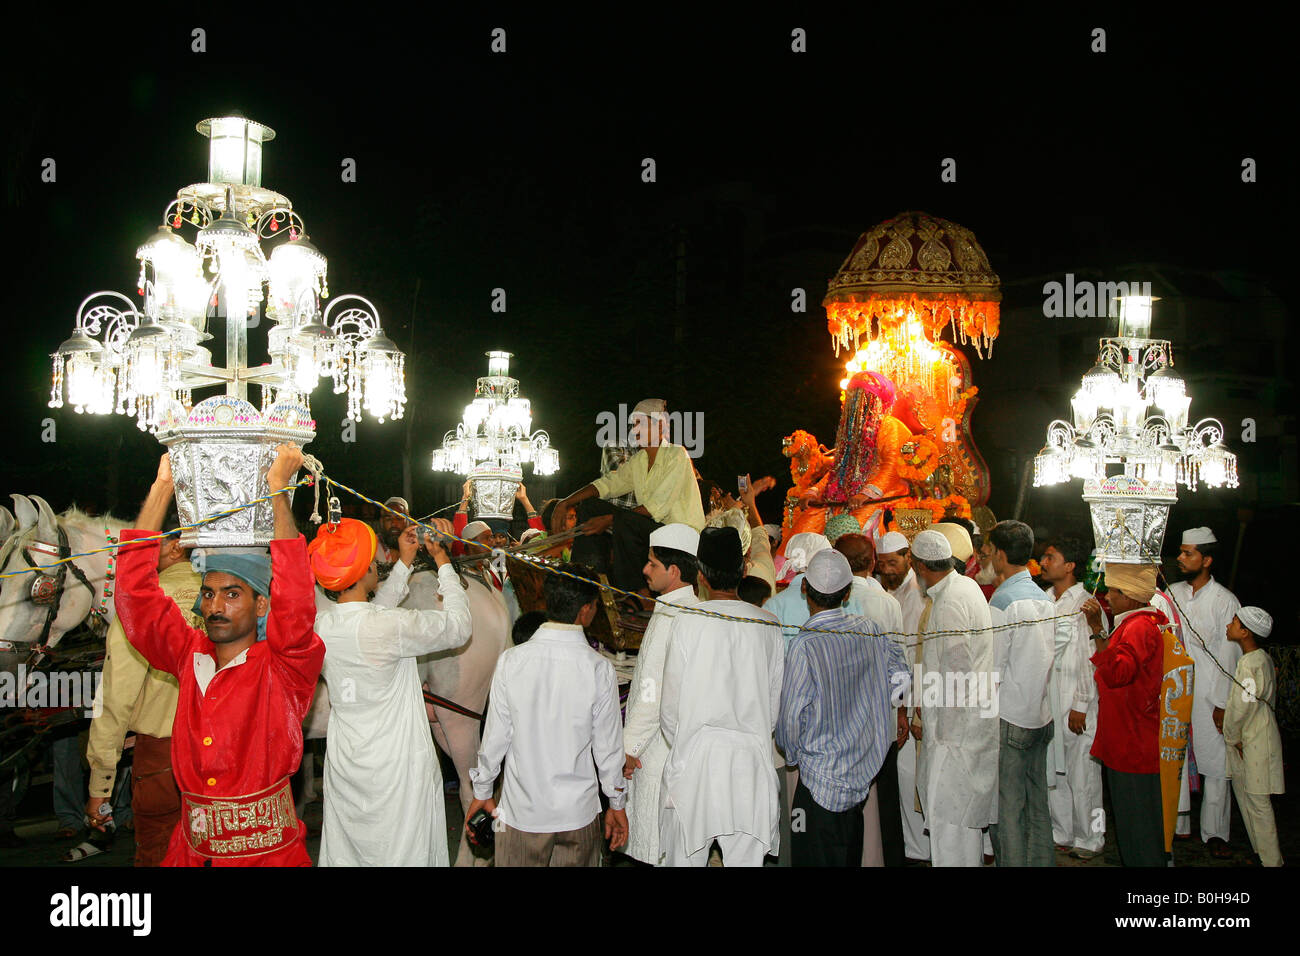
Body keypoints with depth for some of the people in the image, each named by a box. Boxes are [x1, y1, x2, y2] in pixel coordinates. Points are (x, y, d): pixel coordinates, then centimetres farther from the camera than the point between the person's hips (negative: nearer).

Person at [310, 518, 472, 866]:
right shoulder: (392, 625, -25)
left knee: (344, 854, 16)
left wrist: (404, 564, 20)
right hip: (397, 768, -6)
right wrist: (442, 561, 1)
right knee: (401, 855, 9)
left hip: (344, 768, 6)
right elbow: (459, 626, -11)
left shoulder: (320, 625, -4)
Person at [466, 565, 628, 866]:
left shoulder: (511, 661, -12)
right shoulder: (600, 669, -13)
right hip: (578, 813, 0)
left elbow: (495, 737, -5)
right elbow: (608, 747, -5)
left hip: (522, 810, 0)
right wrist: (617, 804, 10)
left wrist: (482, 792, 10)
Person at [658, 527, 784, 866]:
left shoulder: (688, 621, -8)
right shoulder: (769, 625, 1)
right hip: (751, 762, 2)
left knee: (684, 859, 8)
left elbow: (670, 709, -4)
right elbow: (775, 703, 7)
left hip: (694, 761, -2)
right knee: (746, 859, 9)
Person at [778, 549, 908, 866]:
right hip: (866, 769, 6)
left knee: (815, 860, 4)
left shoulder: (805, 645, -21)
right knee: (850, 856, 22)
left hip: (821, 780, -6)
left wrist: (792, 754, 4)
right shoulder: (870, 630, -4)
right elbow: (901, 675, 11)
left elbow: (791, 716, -15)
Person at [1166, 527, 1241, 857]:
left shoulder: (1225, 601, -5)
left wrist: (1222, 704, -8)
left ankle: (1214, 832, 10)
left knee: (1215, 763, 0)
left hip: (1209, 696, -4)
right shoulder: (1173, 593, 6)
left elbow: (1228, 656, -6)